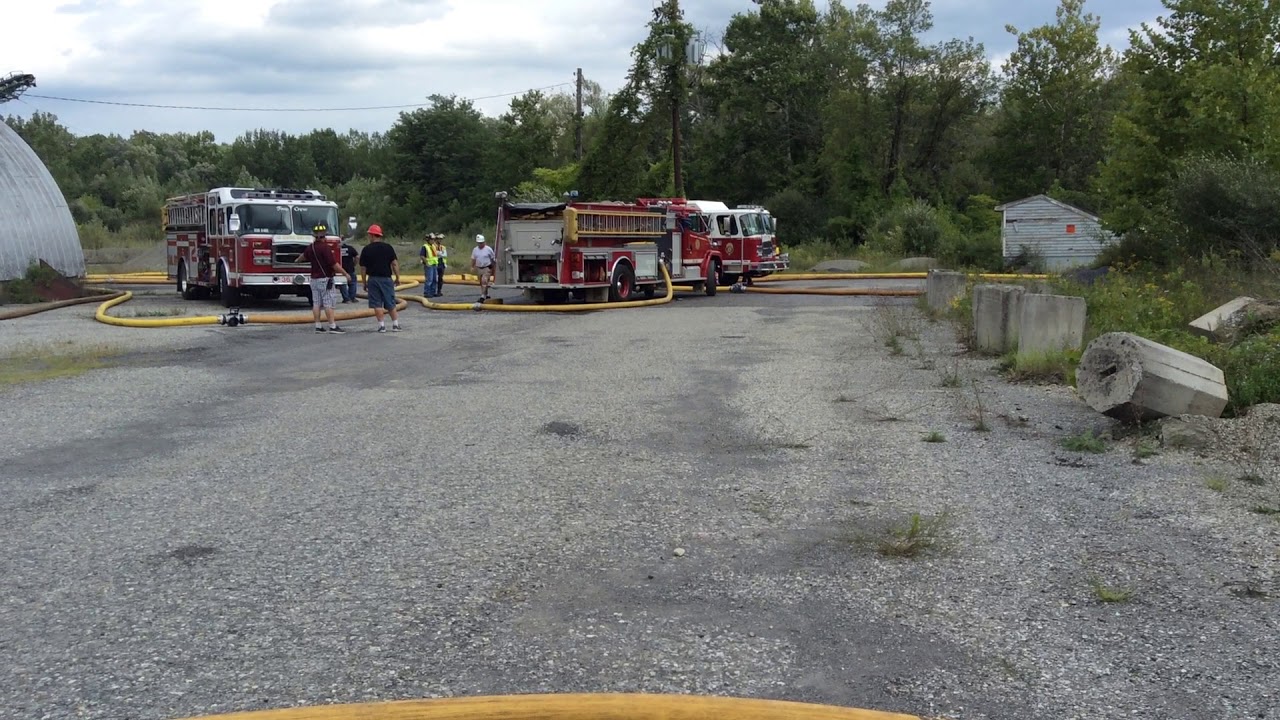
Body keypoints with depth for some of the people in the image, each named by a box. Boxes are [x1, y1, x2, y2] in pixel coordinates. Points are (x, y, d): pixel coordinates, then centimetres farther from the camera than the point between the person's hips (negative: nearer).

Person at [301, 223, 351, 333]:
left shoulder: (310, 247, 9)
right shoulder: (324, 247, -17)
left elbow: (304, 255, 33)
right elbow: (334, 264, -21)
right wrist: (345, 274, -13)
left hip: (314, 279, 8)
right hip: (325, 278, -8)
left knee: (316, 304, 8)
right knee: (328, 304, -8)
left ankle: (318, 326, 9)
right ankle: (332, 326, -9)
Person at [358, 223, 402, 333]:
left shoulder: (366, 249, -2)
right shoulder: (388, 247, -1)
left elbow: (363, 268, 1)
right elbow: (395, 263, -5)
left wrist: (364, 282, 9)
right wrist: (397, 277, 3)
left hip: (373, 279, -1)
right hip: (386, 278, 1)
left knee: (377, 304, 3)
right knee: (390, 303, 8)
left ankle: (381, 325, -1)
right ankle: (395, 324, 9)